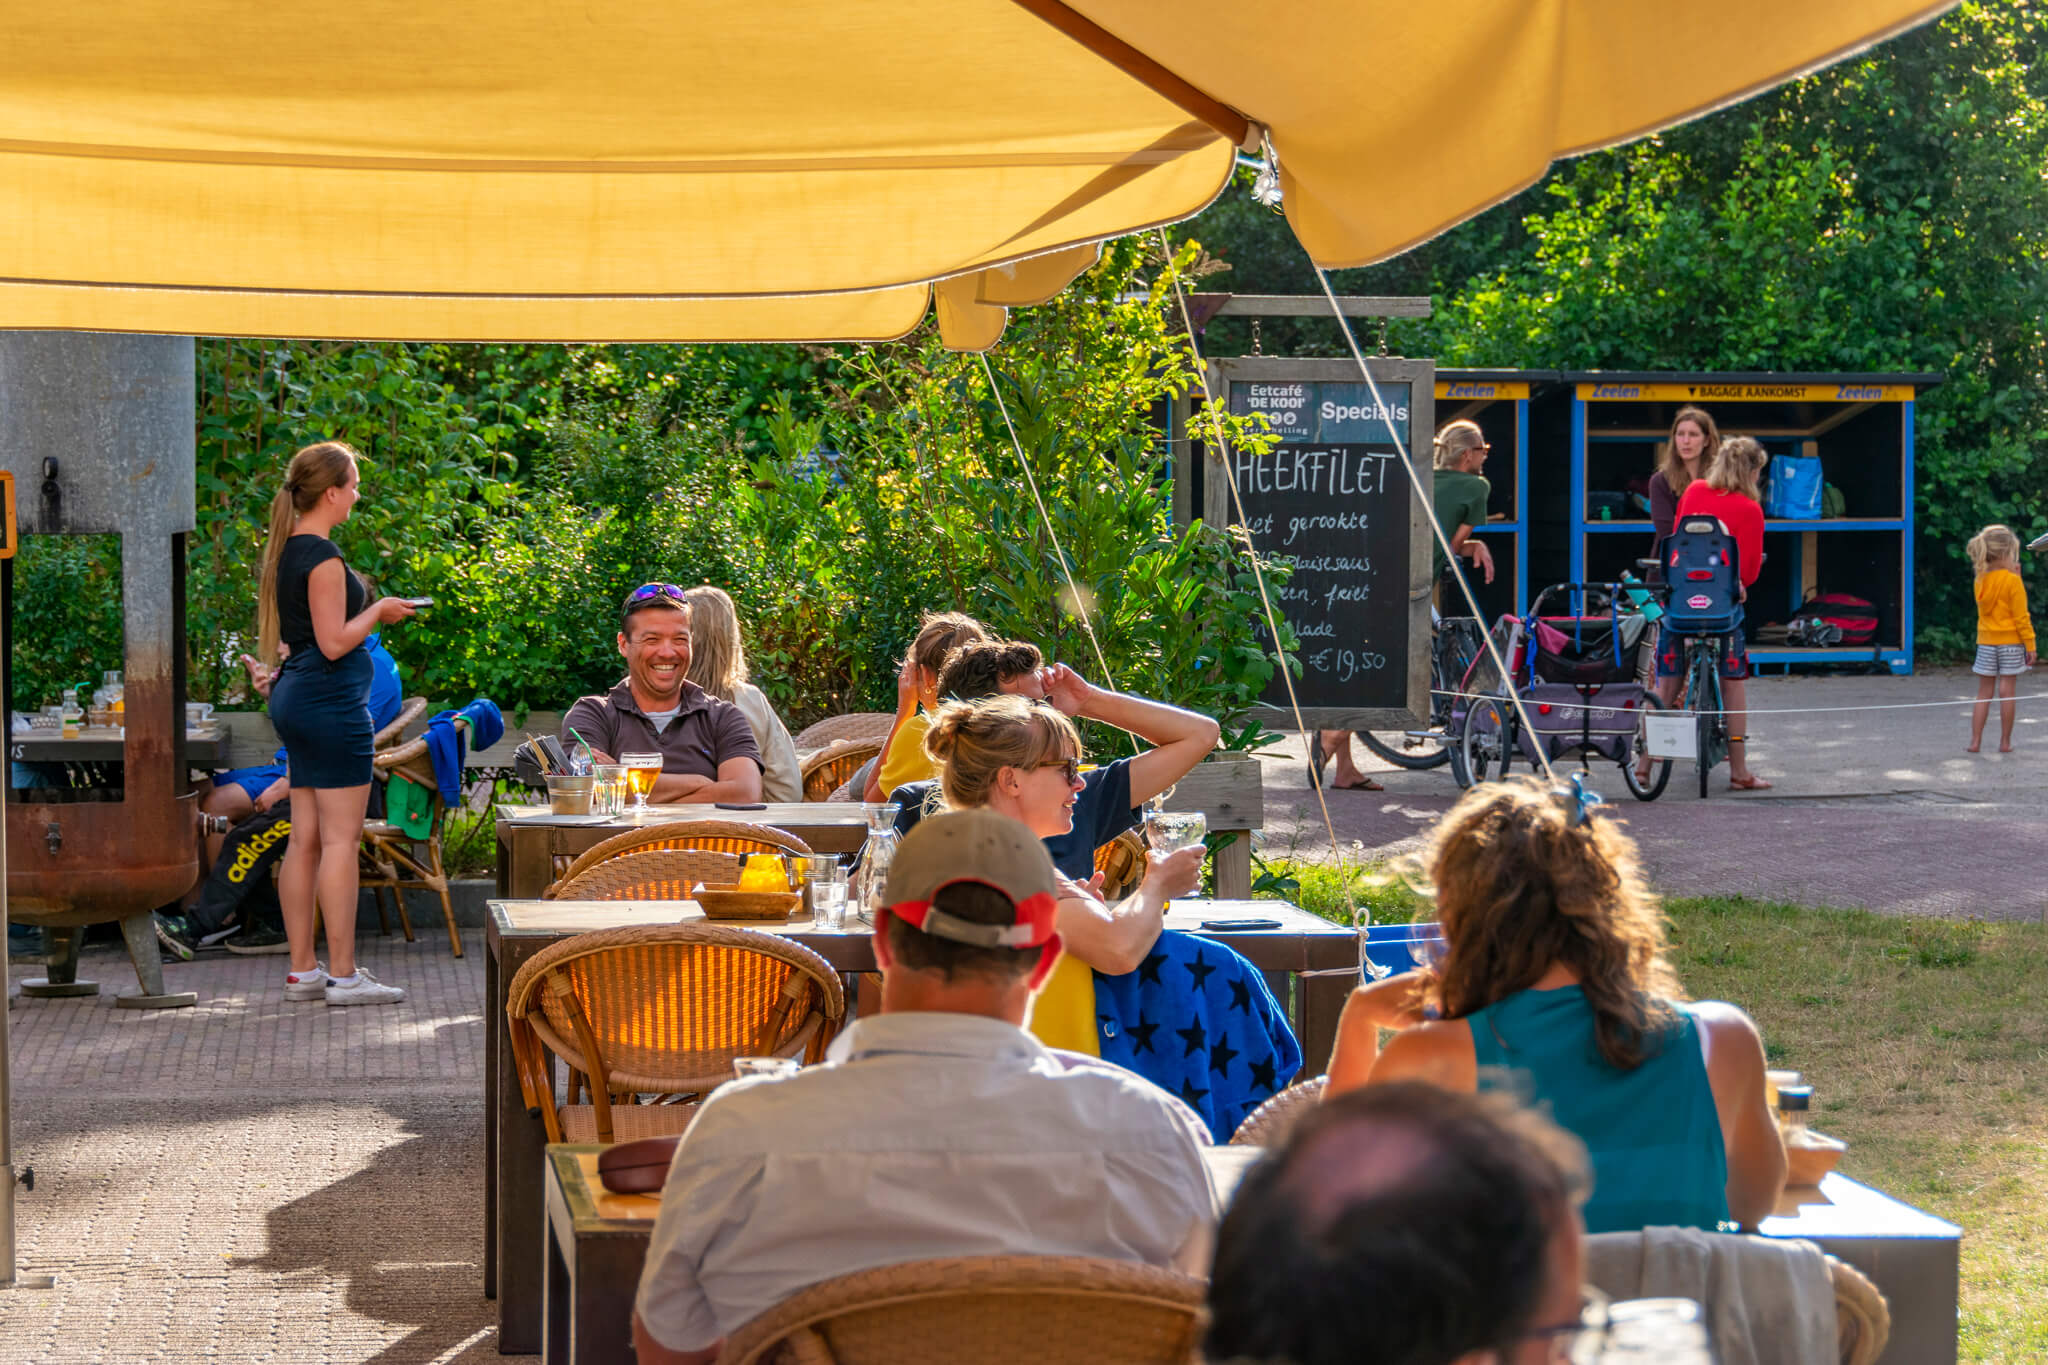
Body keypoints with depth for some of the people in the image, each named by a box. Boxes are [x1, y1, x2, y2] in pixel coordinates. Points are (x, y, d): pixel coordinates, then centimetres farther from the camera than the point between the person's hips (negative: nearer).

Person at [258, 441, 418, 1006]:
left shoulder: (286, 550, 14)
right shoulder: (323, 555, -15)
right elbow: (334, 642, -18)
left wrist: (370, 611, 21)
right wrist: (379, 611, -4)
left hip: (296, 698, 10)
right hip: (330, 702, -10)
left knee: (305, 838, 10)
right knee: (341, 837, -6)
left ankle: (302, 970, 13)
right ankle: (344, 974, -5)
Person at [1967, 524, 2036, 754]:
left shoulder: (1981, 580, 4)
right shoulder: (2013, 582, -13)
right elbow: (2021, 616, -13)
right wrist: (2030, 644, -8)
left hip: (1986, 641, 4)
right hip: (2010, 641, -4)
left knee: (1984, 693, 8)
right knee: (2008, 691, 1)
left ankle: (1975, 740, 3)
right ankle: (2005, 742, 4)